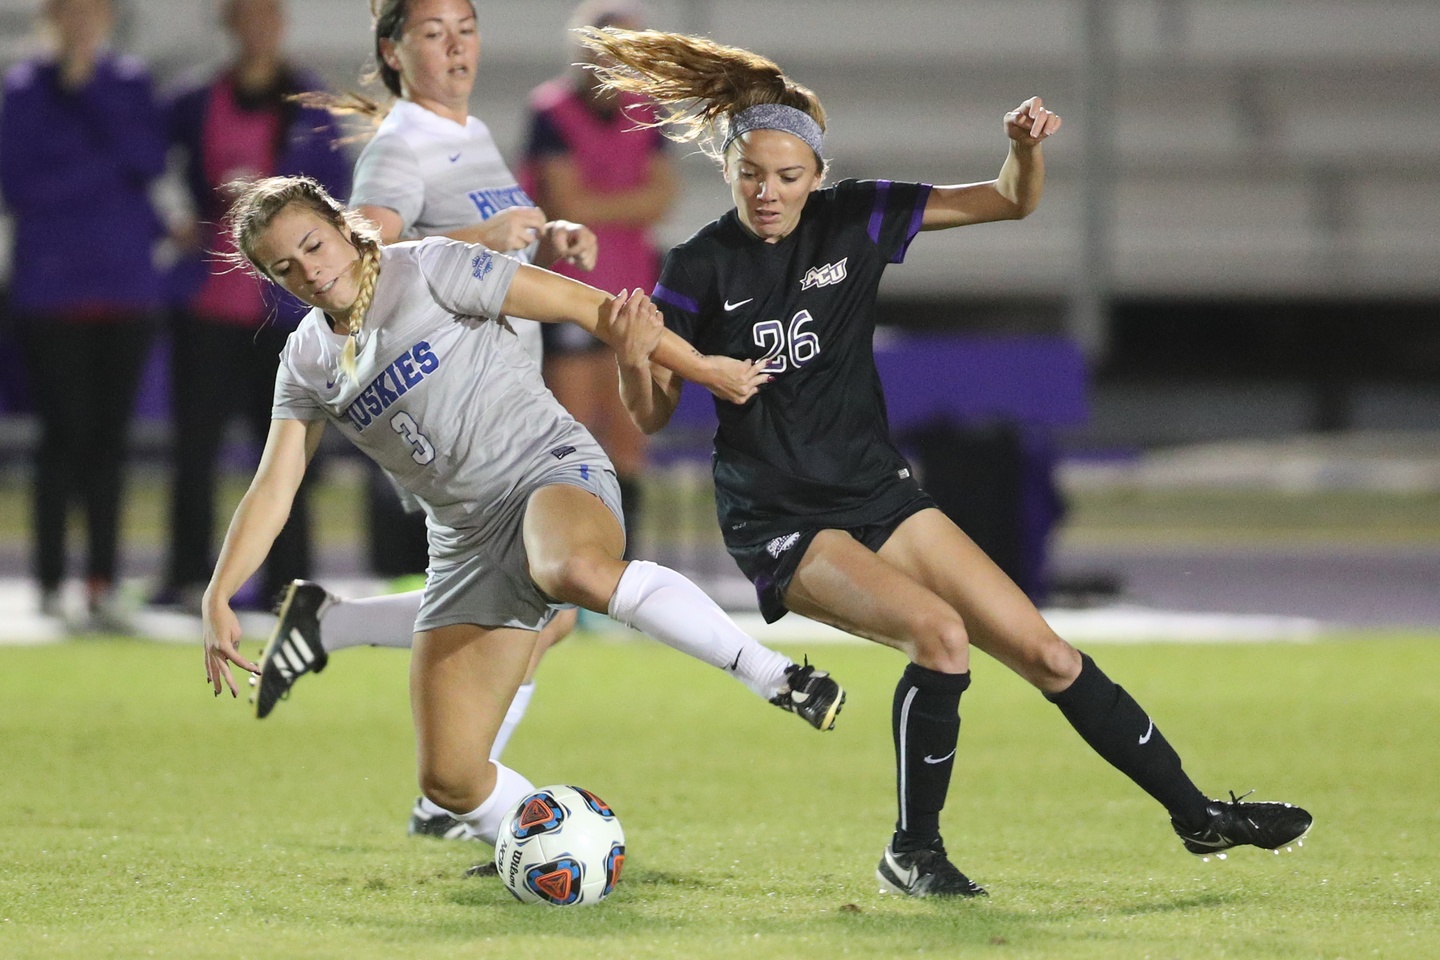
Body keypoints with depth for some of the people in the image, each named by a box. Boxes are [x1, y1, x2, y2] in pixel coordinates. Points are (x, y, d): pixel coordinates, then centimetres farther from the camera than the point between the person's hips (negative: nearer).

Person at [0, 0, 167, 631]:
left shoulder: (129, 82, 10)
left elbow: (151, 158, -5)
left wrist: (90, 88, -9)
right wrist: (108, 166, -7)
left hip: (125, 290, 2)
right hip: (51, 289, -2)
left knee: (109, 439, 1)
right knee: (64, 435, -5)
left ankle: (103, 584, 3)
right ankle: (51, 584, -1)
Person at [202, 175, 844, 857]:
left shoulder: (425, 269, -3)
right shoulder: (307, 362, 13)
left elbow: (579, 305, -2)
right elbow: (272, 488, 11)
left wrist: (701, 367, -2)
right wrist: (217, 598, -3)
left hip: (552, 468, -5)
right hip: (466, 542, 5)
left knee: (575, 570, -44)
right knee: (448, 778, -9)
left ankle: (777, 677, -34)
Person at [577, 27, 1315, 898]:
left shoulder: (857, 219, -2)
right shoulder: (701, 269, -10)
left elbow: (1010, 202, 0)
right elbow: (653, 412, -5)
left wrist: (1026, 149, -21)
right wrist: (631, 350, -26)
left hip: (879, 492, 4)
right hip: (778, 524, -4)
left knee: (1048, 655, 2)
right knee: (939, 631, -29)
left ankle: (1197, 814, 17)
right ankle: (913, 852, -13)